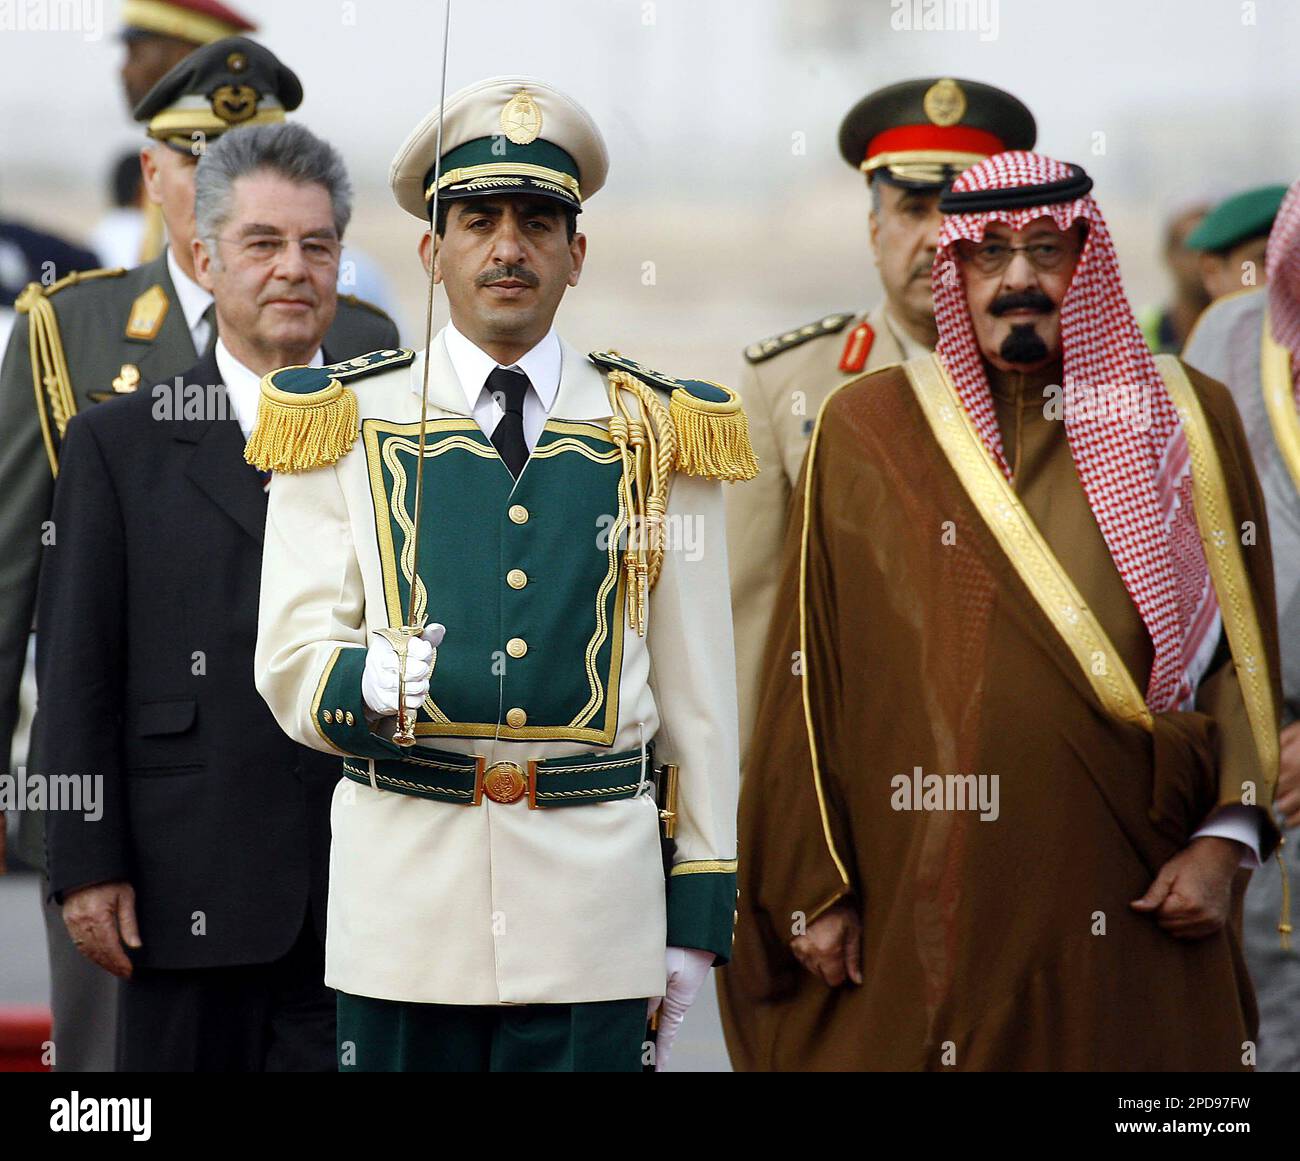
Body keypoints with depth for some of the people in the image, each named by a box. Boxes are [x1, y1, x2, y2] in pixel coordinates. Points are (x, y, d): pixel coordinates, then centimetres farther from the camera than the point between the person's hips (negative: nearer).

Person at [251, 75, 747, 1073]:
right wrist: (382, 680, -23)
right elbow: (291, 665, -1)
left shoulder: (659, 437, 9)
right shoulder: (344, 427, 6)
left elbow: (699, 694, 9)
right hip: (404, 895, 0)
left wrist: (699, 913, 5)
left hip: (596, 890, 1)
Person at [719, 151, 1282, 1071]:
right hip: (925, 912, 0)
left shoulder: (1188, 423, 7)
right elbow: (811, 673, 6)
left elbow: (1244, 649, 7)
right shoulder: (866, 433, 6)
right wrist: (814, 886, 1)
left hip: (1132, 909, 1)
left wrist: (1226, 838, -5)